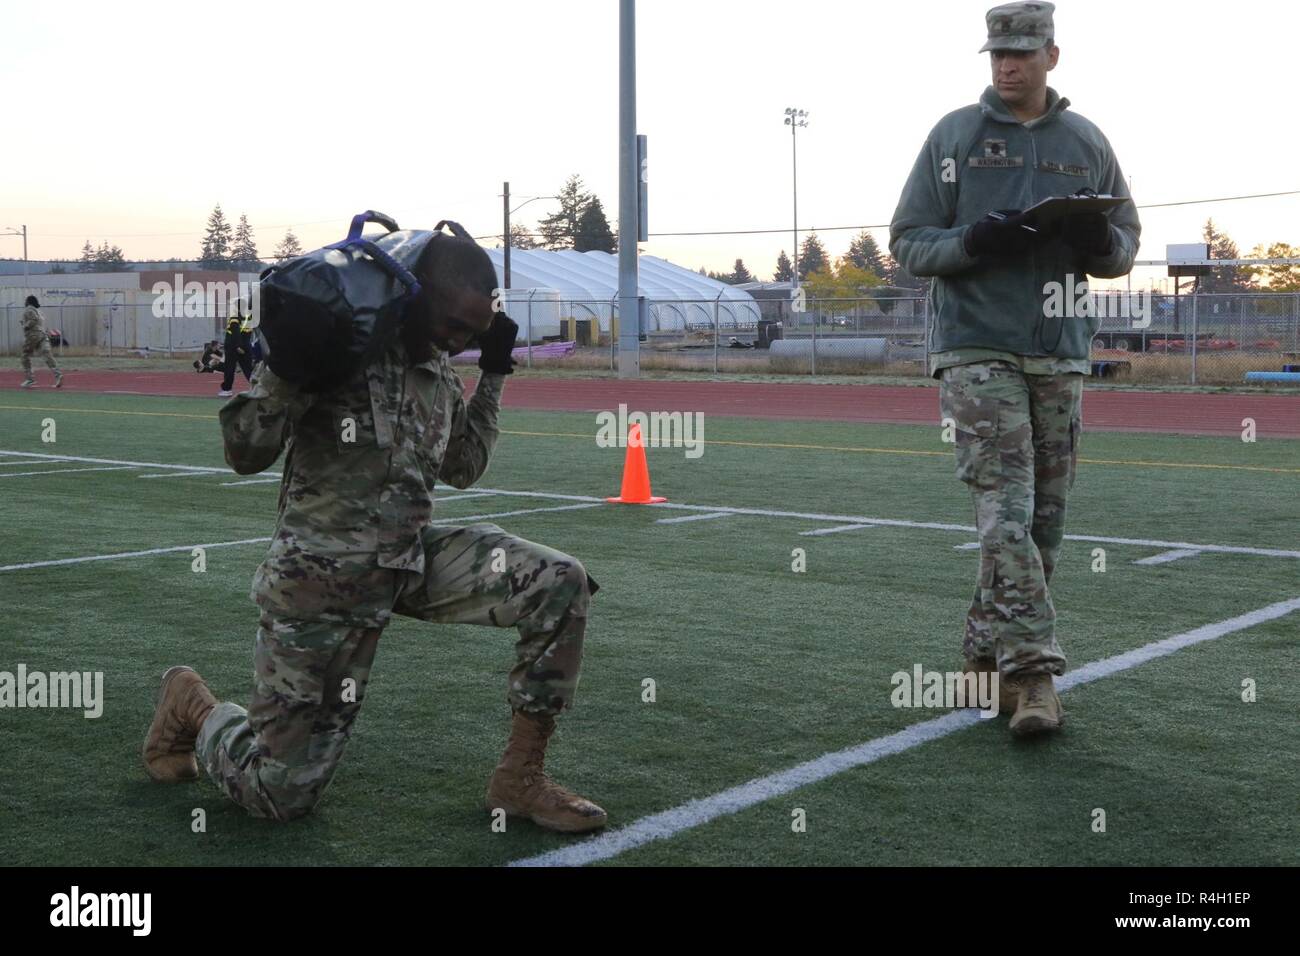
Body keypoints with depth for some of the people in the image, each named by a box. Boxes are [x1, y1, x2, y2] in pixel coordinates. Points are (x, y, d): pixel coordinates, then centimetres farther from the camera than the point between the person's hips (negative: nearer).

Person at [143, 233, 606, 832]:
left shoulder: (439, 369, 5)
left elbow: (462, 468, 19)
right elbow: (245, 455, -16)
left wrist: (493, 376, 10)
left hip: (413, 558, 6)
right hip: (321, 575, -6)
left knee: (561, 583, -16)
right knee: (280, 794, -2)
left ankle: (520, 778, -4)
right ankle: (192, 706, 32)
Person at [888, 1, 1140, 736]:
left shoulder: (1087, 143, 11)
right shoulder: (954, 136, 4)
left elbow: (1126, 247, 14)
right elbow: (908, 242, 3)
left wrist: (1102, 242, -10)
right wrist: (971, 242, -17)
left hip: (1062, 356, 4)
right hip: (977, 351, -4)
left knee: (1045, 519, 6)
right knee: (1007, 511, -13)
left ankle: (987, 650, 21)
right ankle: (1033, 674, -15)